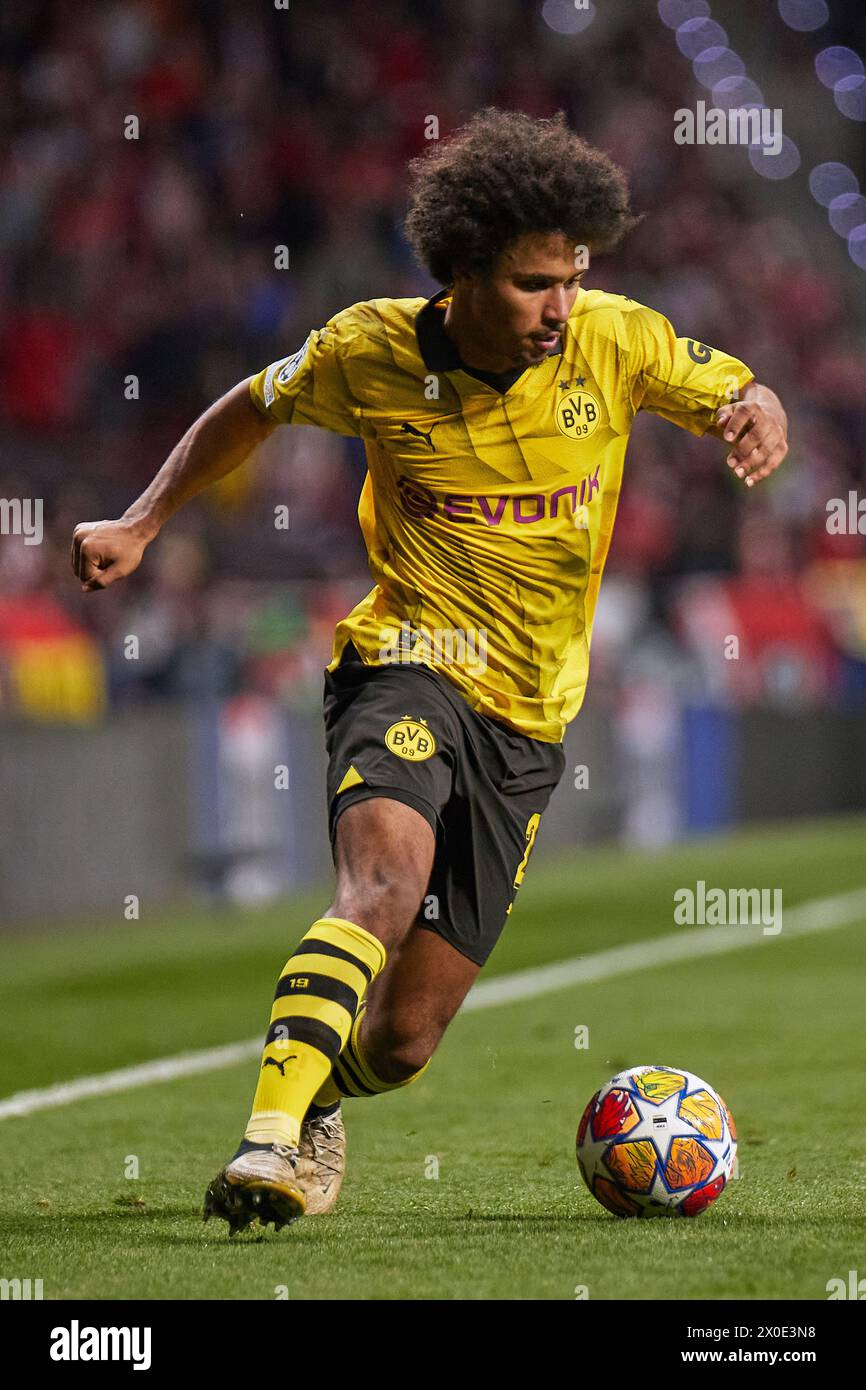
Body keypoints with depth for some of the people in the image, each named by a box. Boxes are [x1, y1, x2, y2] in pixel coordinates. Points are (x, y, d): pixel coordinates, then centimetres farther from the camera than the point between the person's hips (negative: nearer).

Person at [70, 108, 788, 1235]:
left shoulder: (617, 342, -6)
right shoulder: (372, 352, -7)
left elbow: (738, 398, 8)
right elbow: (253, 409, 12)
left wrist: (759, 416, -16)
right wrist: (141, 525, 7)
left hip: (528, 719, 3)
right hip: (407, 667, -2)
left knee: (403, 1041, 1)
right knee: (389, 882, -36)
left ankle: (319, 1098, 36)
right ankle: (268, 1142, -40)